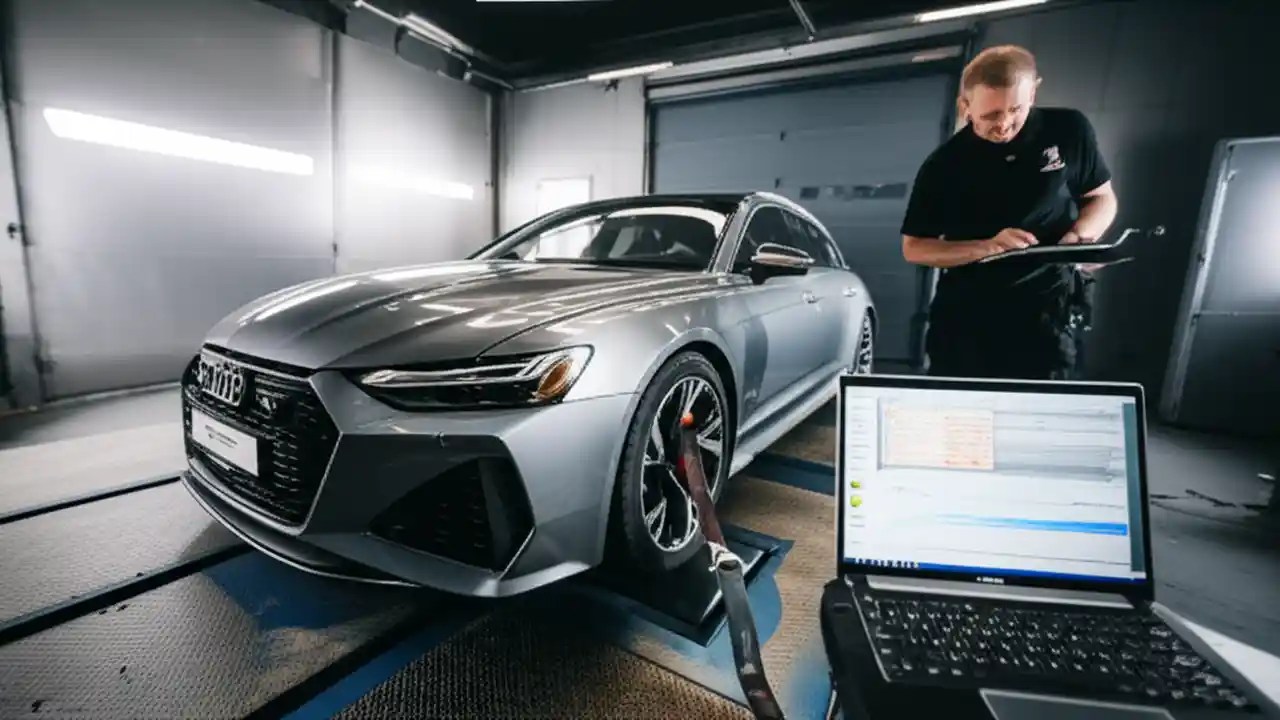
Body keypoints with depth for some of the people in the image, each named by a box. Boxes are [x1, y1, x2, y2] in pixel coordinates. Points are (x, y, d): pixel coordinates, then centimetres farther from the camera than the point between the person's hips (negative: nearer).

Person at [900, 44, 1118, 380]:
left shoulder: (1069, 130, -1)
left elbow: (1102, 197, 12)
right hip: (965, 314, 0)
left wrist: (1078, 238, -11)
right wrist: (985, 247, -18)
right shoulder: (944, 164, -6)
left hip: (1050, 311, 1)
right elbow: (913, 247, -4)